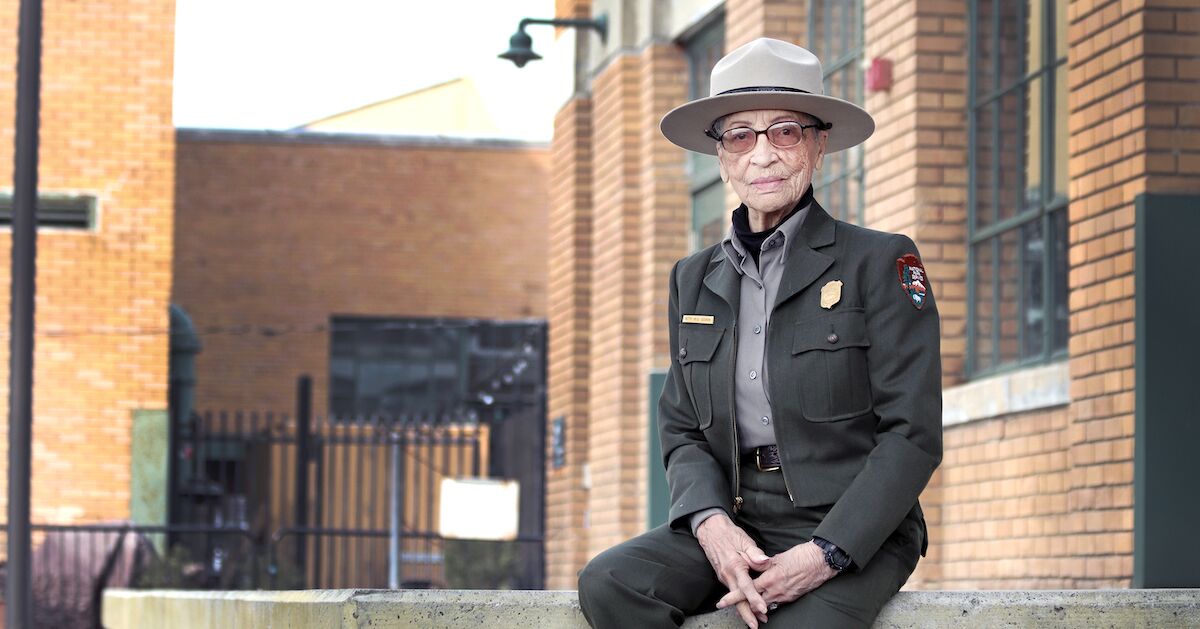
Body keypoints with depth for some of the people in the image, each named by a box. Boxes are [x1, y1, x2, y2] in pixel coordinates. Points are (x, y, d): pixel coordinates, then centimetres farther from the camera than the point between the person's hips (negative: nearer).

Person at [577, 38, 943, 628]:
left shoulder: (880, 263, 1)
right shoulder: (694, 279, 17)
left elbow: (913, 435, -5)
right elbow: (682, 431, 13)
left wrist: (823, 554, -17)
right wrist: (712, 524, -10)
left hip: (853, 529, -5)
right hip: (734, 521, 5)